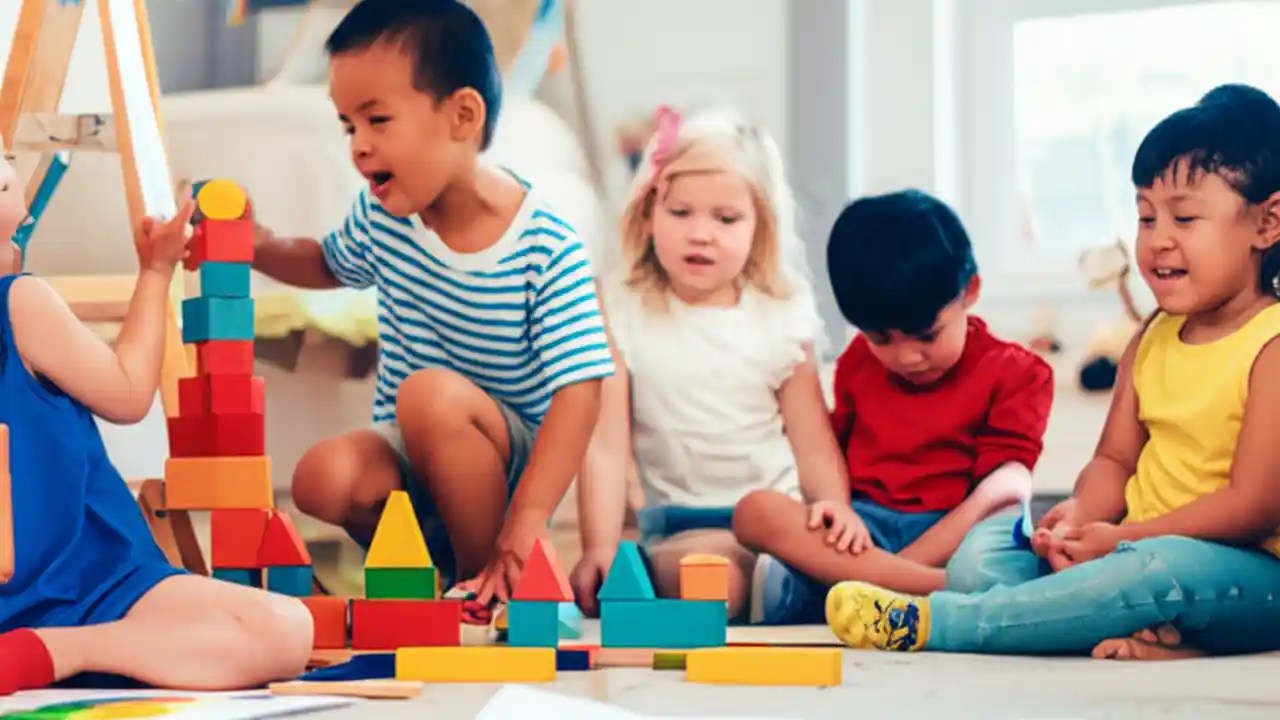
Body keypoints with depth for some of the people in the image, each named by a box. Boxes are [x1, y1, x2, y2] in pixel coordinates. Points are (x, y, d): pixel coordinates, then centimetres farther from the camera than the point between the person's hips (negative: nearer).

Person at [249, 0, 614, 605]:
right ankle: (438, 566, -1)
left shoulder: (546, 248, -21)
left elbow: (578, 394, -25)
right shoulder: (382, 216, -4)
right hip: (410, 453, 5)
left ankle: (481, 575, -16)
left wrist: (526, 522, -32)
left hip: (509, 462, -4)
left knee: (434, 394, -34)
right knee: (322, 479, -25)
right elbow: (328, 264, 20)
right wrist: (257, 247, -2)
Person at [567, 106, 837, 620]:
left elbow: (813, 444, 9)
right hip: (682, 526, -3)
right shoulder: (623, 313, 2)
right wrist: (600, 551, -16)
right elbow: (605, 447, -4)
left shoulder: (781, 318, 8)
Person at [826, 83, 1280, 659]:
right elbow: (1115, 459, 14)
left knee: (1165, 568, -40)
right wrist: (1082, 515, -10)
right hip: (1143, 546, 8)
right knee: (981, 554, -7)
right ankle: (1142, 634, -33)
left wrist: (1121, 539, -17)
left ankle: (928, 623, -38)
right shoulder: (1152, 340, 12)